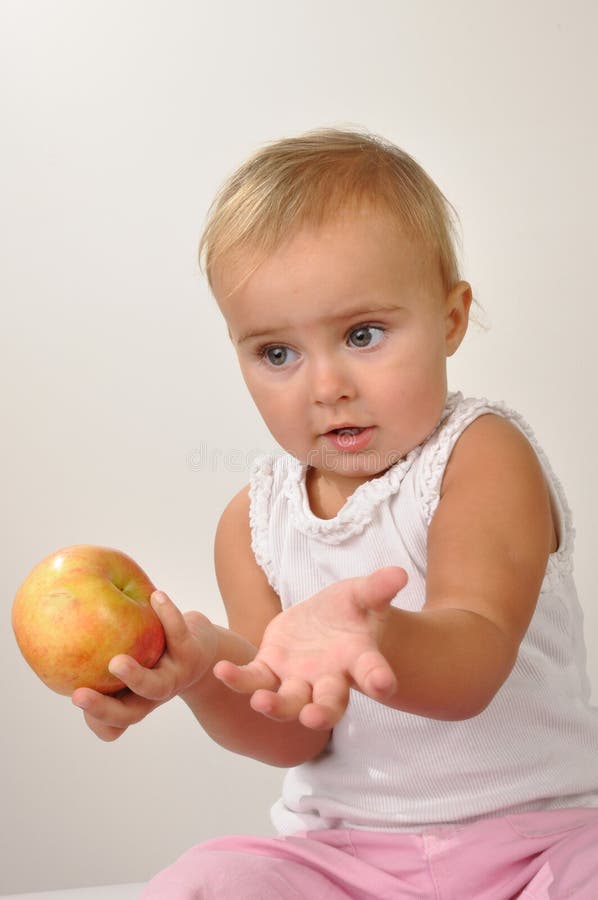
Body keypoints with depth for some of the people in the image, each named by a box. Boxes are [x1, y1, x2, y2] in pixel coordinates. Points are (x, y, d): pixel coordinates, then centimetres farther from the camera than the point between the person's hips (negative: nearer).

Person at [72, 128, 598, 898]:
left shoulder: (482, 456, -11)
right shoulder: (253, 523, 2)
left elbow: (471, 666, -26)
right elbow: (296, 736, -3)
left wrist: (377, 642, -51)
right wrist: (204, 668, -26)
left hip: (535, 830, -3)